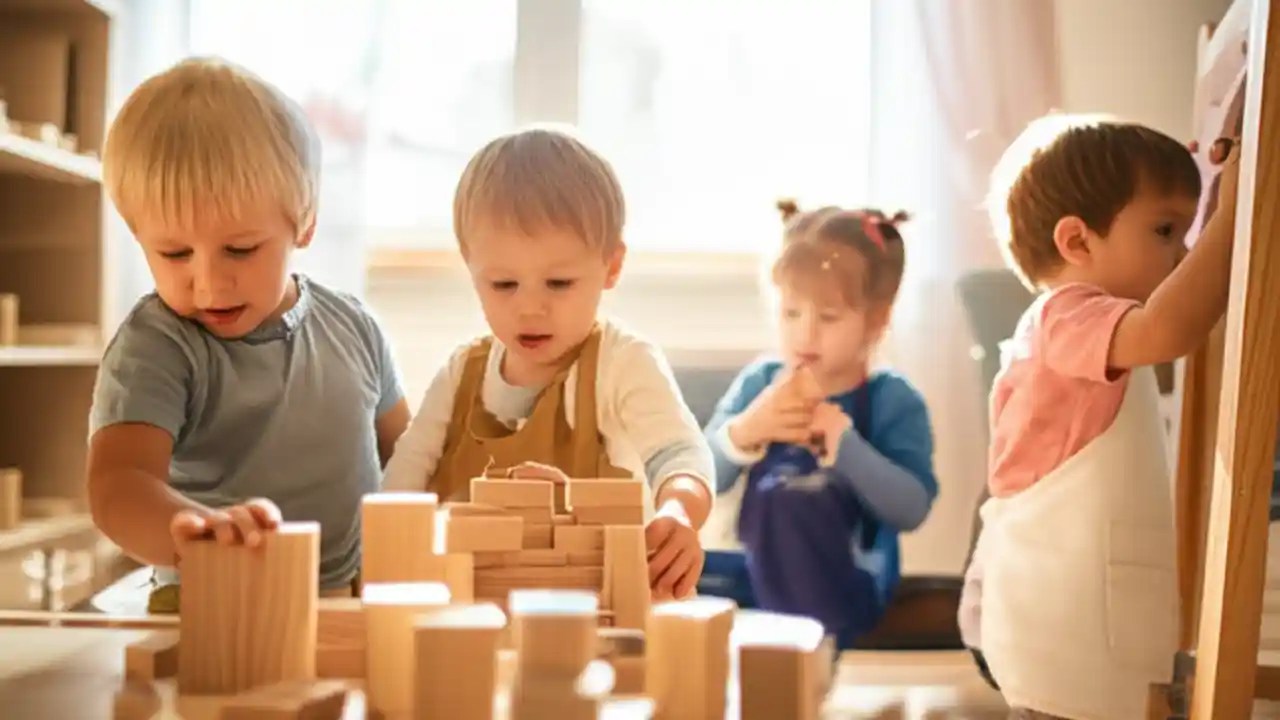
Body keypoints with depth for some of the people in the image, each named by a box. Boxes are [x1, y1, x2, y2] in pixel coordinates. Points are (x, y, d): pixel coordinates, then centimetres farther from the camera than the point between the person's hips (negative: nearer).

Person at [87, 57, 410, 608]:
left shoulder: (352, 328, 5)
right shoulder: (153, 350, -11)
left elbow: (402, 456, 18)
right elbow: (117, 485, -26)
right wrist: (198, 526, -46)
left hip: (358, 600, 4)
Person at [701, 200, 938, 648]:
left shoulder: (893, 401, -3)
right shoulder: (757, 383, 6)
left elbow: (912, 509, -15)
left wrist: (844, 442, -26)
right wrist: (744, 432, -20)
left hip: (846, 594, -4)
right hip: (753, 575, 4)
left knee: (793, 497, -30)